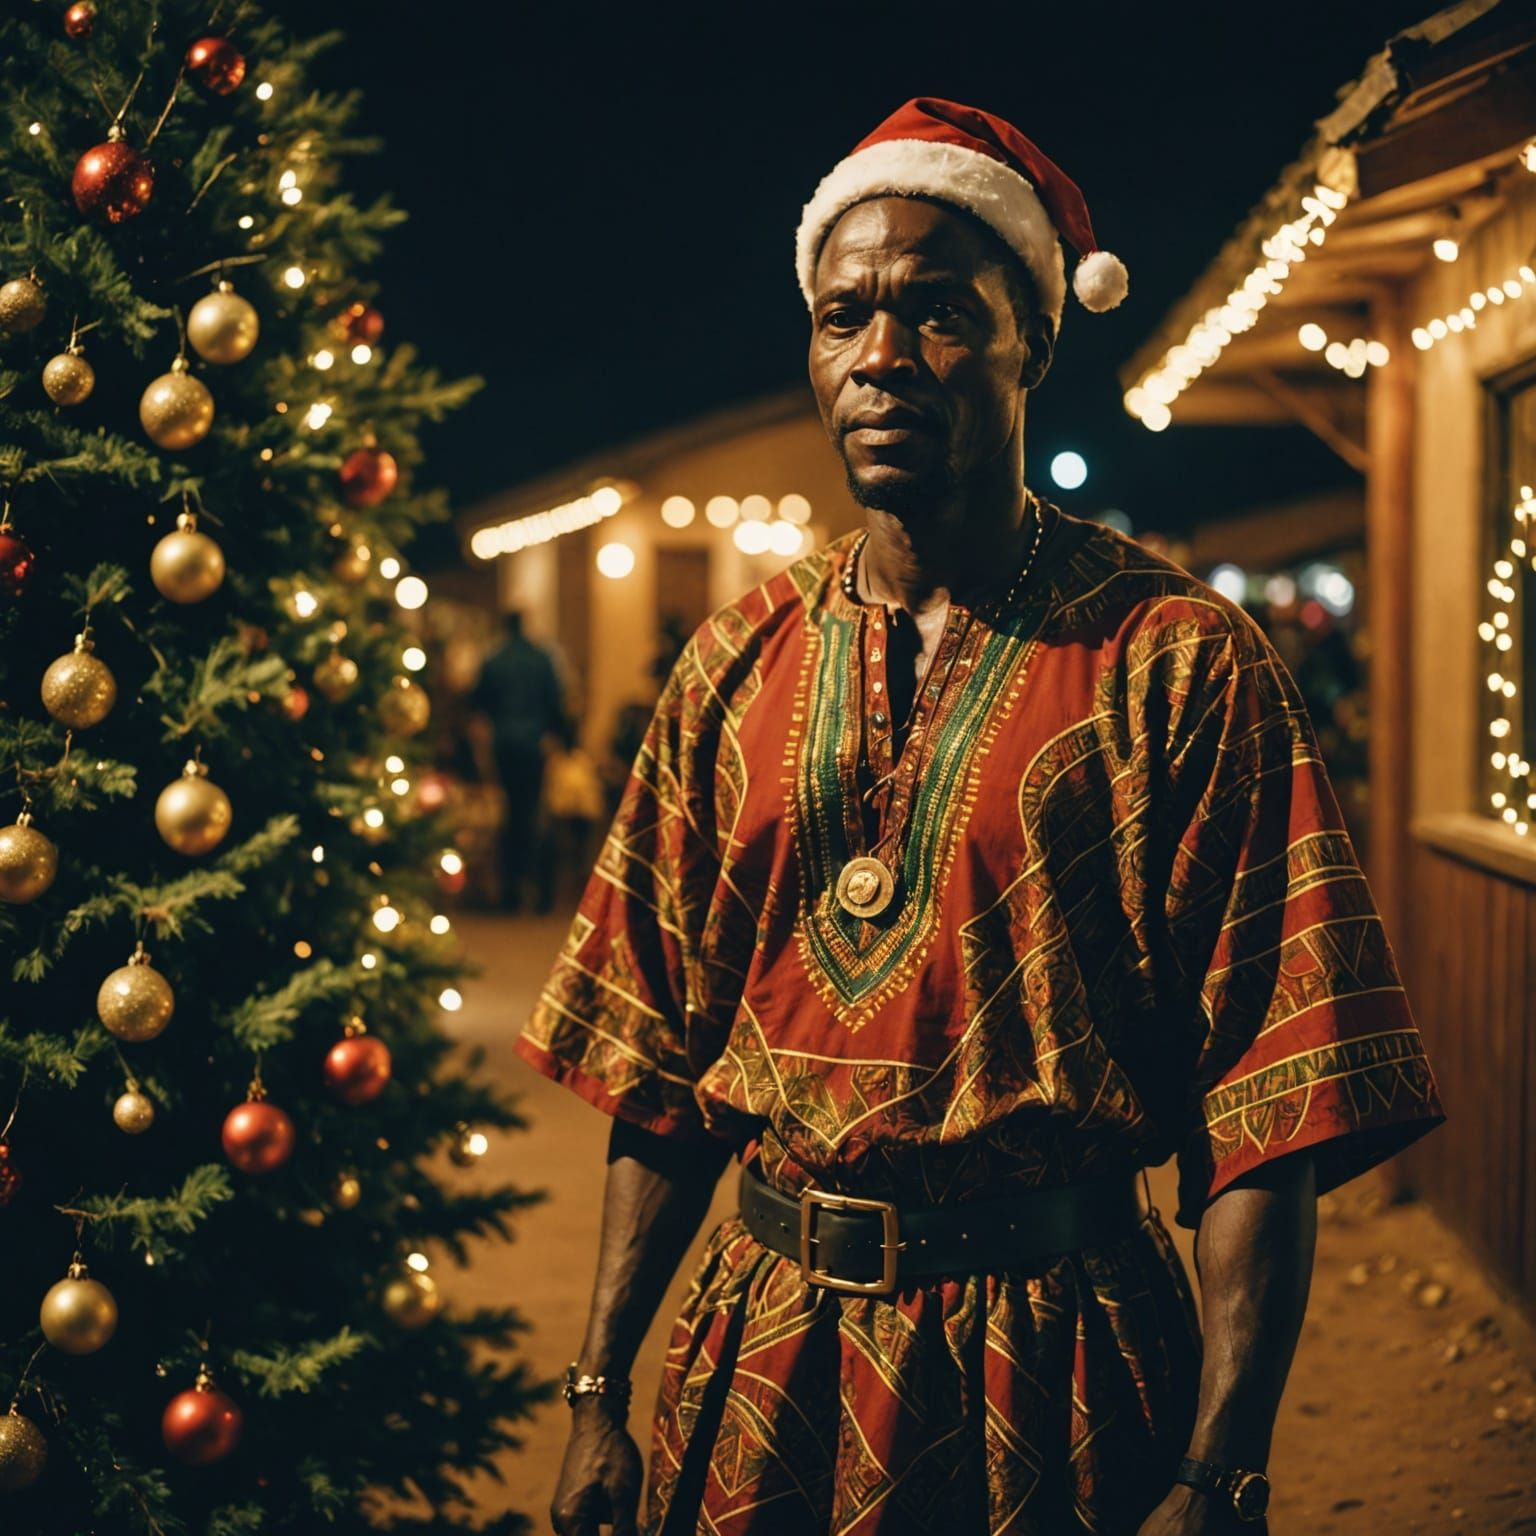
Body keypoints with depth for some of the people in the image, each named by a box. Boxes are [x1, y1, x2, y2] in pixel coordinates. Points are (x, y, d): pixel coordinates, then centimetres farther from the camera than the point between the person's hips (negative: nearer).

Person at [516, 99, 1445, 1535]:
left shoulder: (1178, 658, -8)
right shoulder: (739, 662, 5)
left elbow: (1263, 1099, -12)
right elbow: (664, 1068, 8)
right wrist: (598, 1393, 5)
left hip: (1050, 1374, -3)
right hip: (767, 1350, 4)